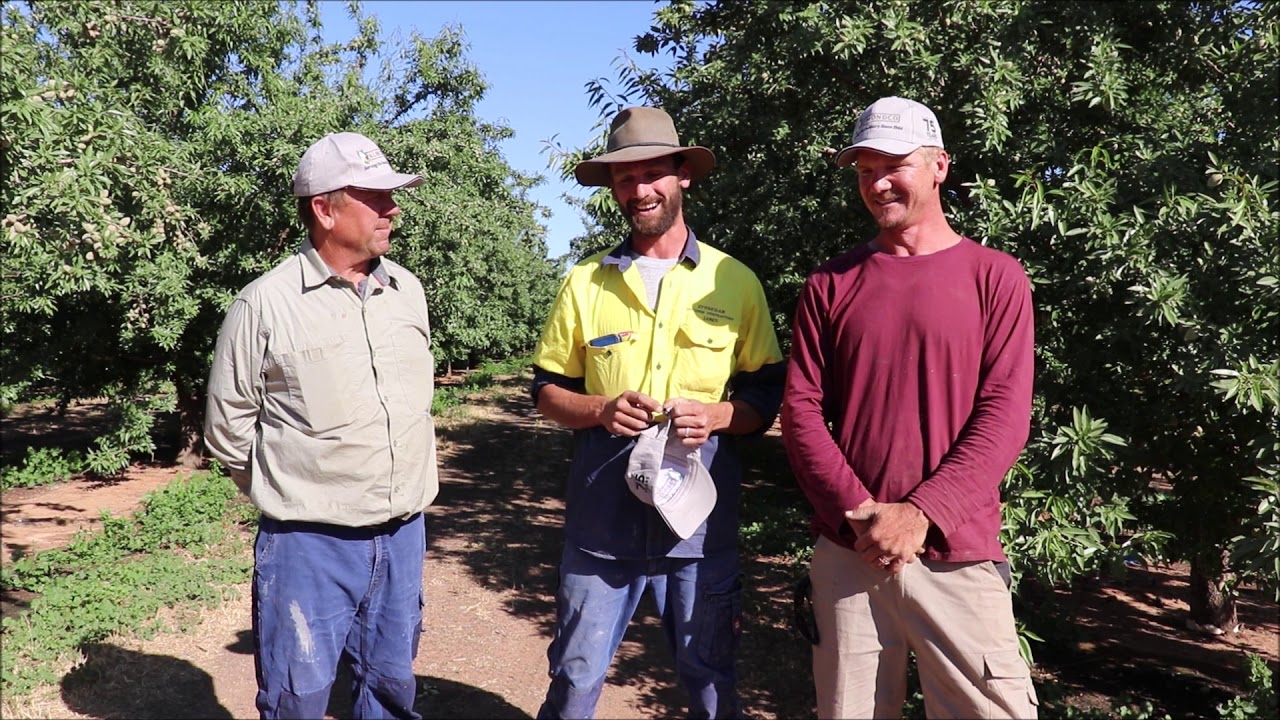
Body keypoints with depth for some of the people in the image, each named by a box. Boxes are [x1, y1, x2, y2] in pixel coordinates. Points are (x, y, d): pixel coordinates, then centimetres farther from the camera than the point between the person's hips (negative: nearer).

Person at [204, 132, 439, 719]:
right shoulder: (264, 304, -11)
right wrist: (294, 497, 5)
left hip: (404, 534, 4)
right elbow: (228, 429, -2)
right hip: (309, 544, -4)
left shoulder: (408, 291, 4)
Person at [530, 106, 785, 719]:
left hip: (701, 514, 0)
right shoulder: (585, 283, 4)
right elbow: (548, 391, 8)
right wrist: (602, 409, -12)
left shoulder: (736, 282, 1)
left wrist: (716, 415, -16)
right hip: (602, 513, 1)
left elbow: (767, 397, 5)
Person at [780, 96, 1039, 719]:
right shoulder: (830, 284, 8)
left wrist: (923, 513, -15)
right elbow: (801, 411, 2)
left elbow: (1005, 416, -5)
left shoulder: (995, 277, 2)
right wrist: (861, 516, -9)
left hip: (957, 554, -2)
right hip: (846, 552, 2)